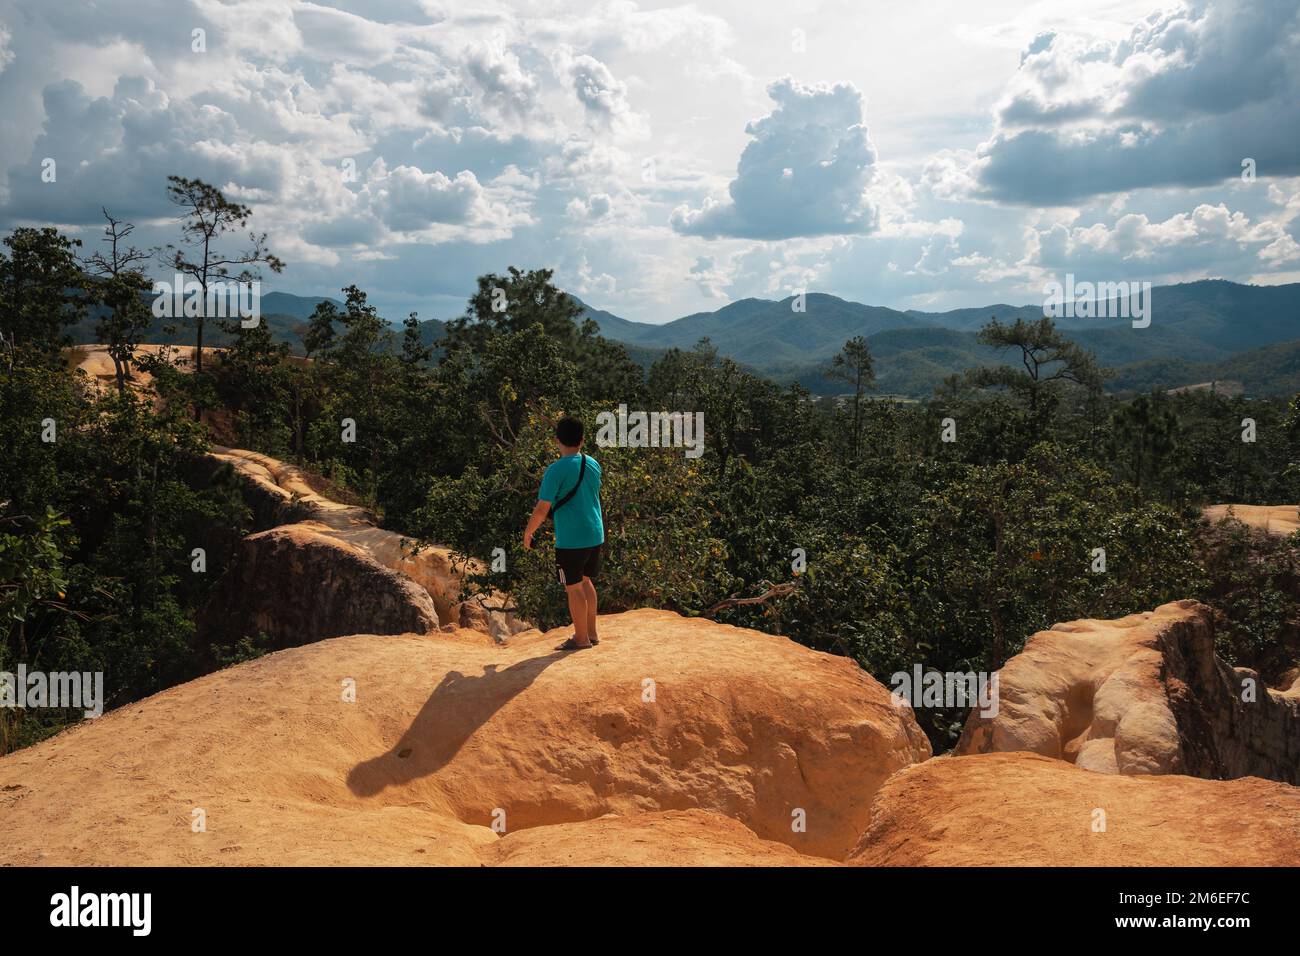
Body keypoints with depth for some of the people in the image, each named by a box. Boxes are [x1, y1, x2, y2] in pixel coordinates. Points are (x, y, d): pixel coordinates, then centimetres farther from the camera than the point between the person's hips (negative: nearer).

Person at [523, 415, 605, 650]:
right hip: (595, 536, 7)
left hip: (570, 540, -7)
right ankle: (591, 633, 26)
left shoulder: (556, 469, -15)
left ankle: (581, 638, 13)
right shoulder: (594, 465, 5)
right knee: (585, 582, 20)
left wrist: (528, 533, -1)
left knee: (574, 588, 5)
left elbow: (542, 509, -16)